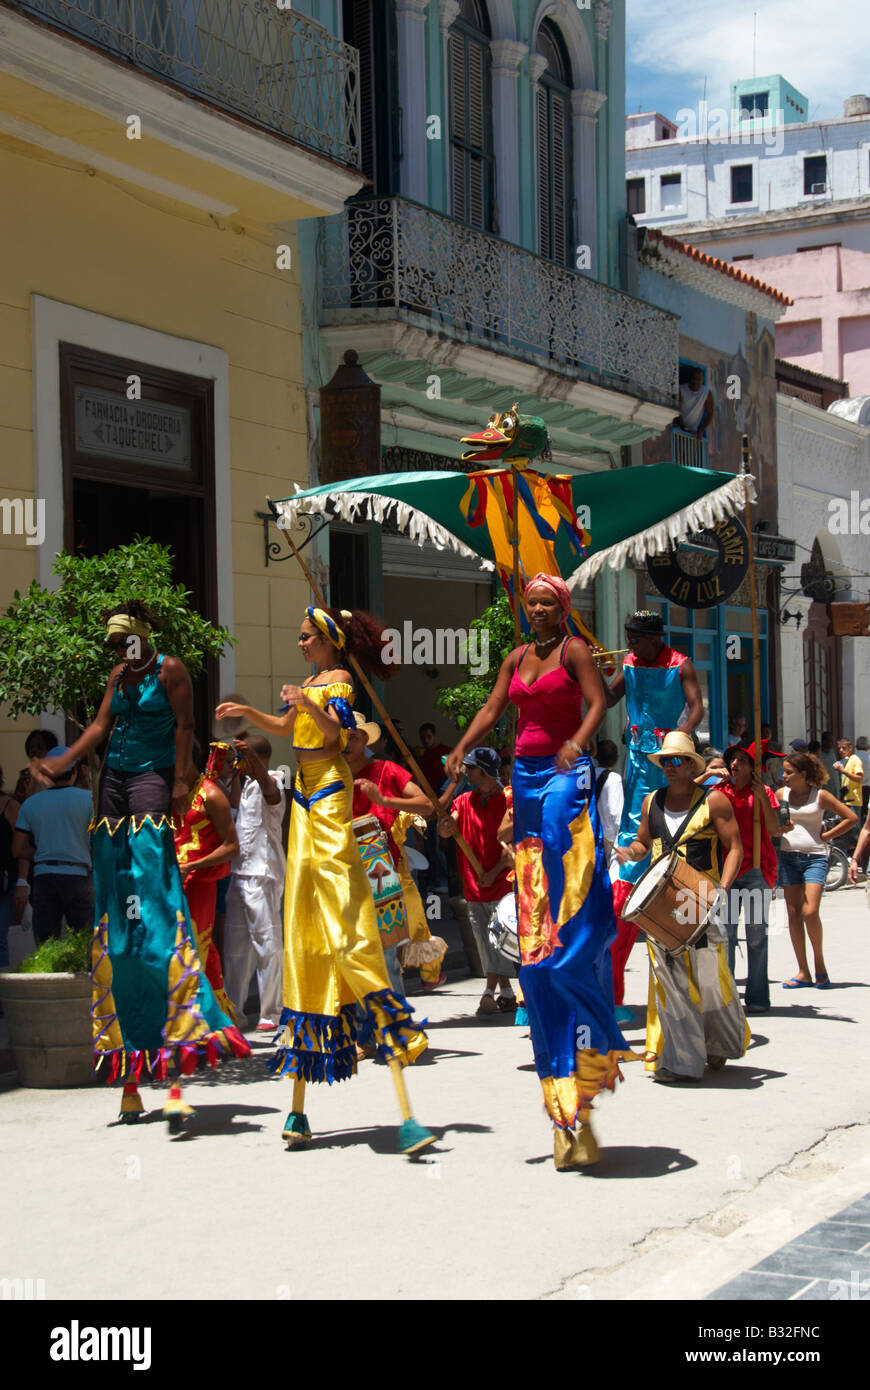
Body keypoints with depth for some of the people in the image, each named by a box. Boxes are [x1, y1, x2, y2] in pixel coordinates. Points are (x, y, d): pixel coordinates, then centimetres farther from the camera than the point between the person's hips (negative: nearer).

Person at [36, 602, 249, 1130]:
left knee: (152, 909, -16)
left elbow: (184, 726, -7)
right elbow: (102, 724, 18)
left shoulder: (169, 670, -2)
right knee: (116, 911, 4)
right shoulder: (119, 675, 19)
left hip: (151, 776, -8)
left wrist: (180, 781, -14)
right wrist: (66, 760, 7)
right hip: (115, 778, 8)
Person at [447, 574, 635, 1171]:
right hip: (526, 775, 6)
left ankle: (592, 1039, -5)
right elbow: (493, 708, 13)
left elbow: (598, 702, -13)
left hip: (566, 776, -6)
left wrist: (577, 741, -31)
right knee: (535, 919, 4)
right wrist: (462, 748, -3)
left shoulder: (574, 651, -1)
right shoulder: (517, 658, 17)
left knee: (570, 909, -13)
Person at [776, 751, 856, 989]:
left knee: (810, 912, -16)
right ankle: (803, 973, 7)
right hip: (788, 857, 4)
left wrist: (826, 835, -2)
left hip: (815, 857, -4)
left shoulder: (820, 796, -3)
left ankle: (819, 960, 7)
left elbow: (851, 817, 1)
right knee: (793, 914, 2)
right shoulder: (781, 794, 6)